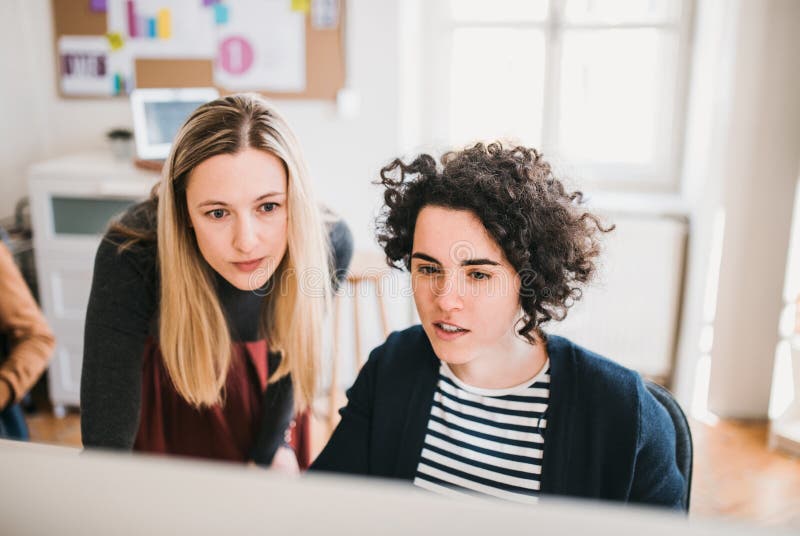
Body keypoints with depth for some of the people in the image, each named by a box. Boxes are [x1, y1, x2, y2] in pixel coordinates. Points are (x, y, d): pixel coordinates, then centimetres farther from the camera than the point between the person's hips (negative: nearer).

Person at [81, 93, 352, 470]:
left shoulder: (328, 244, -31)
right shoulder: (131, 257, -39)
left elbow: (294, 350, -10)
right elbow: (105, 438, -35)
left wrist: (271, 449, -3)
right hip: (165, 373, -2)